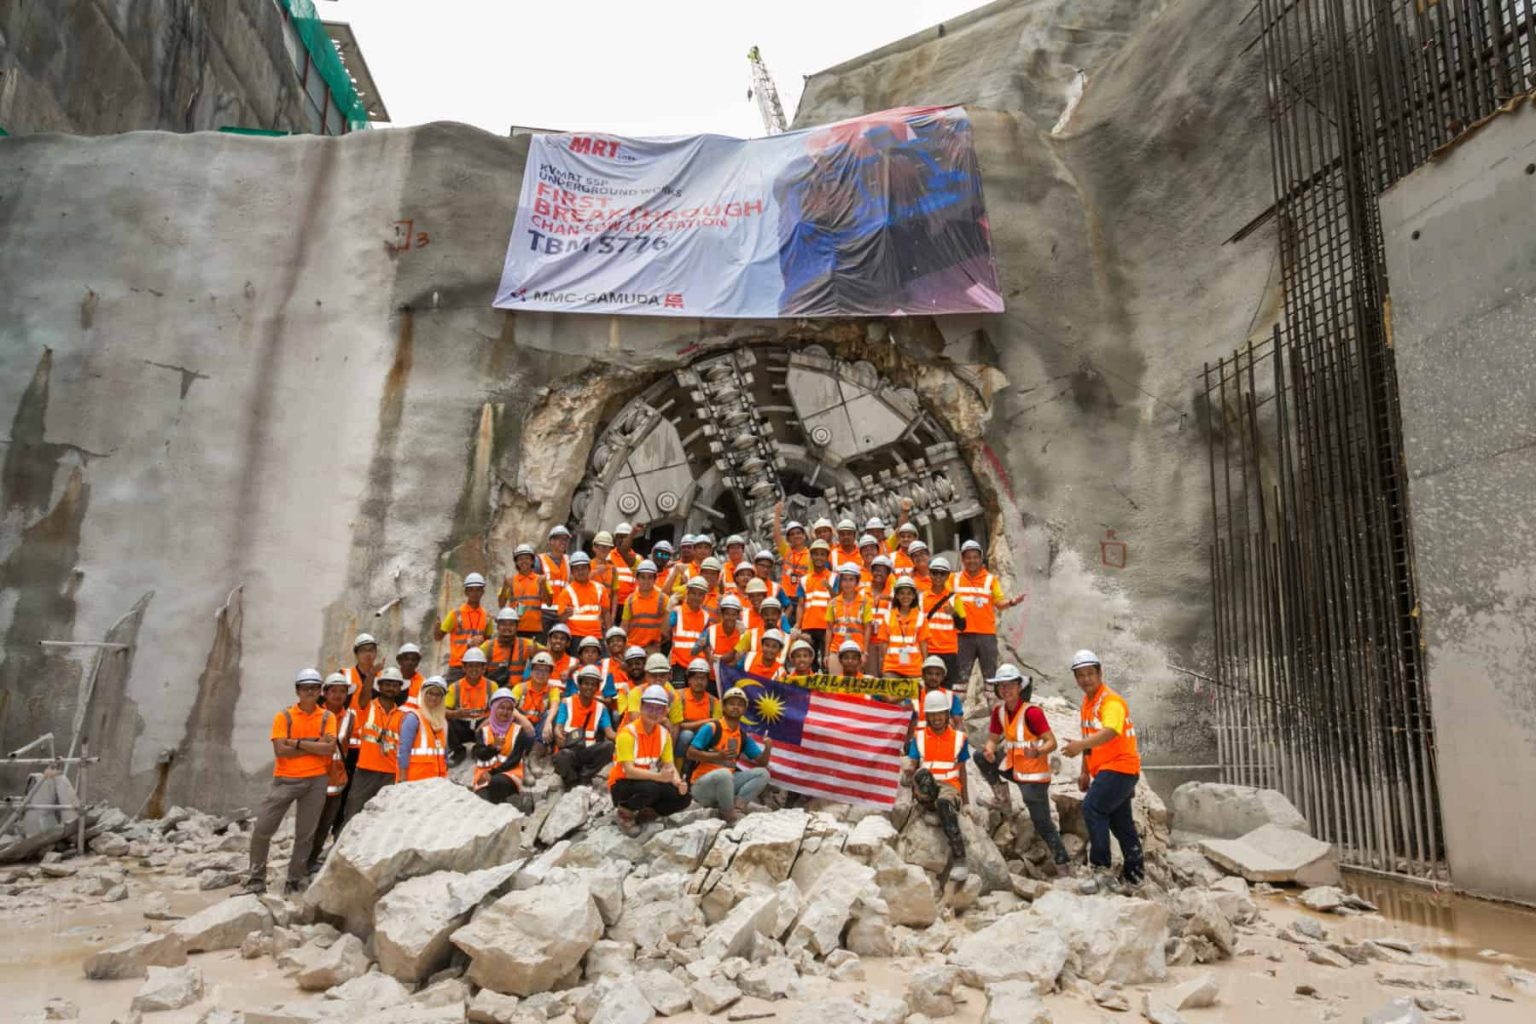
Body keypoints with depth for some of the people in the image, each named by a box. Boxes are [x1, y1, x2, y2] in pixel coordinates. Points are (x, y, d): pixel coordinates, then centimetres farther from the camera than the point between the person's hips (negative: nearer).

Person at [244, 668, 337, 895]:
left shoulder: (327, 717, 3)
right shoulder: (284, 716, 0)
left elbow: (330, 748, -11)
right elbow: (280, 750, -12)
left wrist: (297, 743, -13)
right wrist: (315, 746, -12)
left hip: (316, 781, 1)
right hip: (285, 780, 0)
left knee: (306, 834, 5)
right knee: (262, 828, -3)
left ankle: (295, 881, 17)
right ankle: (256, 879, 11)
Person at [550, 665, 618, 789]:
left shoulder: (601, 708, 12)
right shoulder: (566, 703, 6)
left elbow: (609, 732, 0)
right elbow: (557, 728, -5)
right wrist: (559, 736, -31)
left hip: (588, 753, 2)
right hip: (568, 750, -2)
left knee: (608, 746, -27)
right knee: (563, 755, -38)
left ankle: (584, 777, -12)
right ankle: (573, 784, -8)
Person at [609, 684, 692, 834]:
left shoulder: (664, 733, -1)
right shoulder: (628, 732, -20)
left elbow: (669, 765, 0)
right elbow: (629, 771, -28)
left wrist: (678, 781, -24)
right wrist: (659, 776, -43)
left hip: (649, 782, 6)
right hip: (622, 785, -6)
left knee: (684, 797, -14)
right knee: (650, 788, -37)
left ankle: (645, 813, 6)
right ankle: (624, 812, -7)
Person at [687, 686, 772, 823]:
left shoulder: (744, 737, 10)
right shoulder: (711, 728, -9)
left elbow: (761, 763, 9)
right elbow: (689, 753, -15)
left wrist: (767, 748, -12)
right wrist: (718, 756, -24)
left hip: (726, 782, 6)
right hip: (701, 785, -6)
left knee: (762, 773, -8)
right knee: (724, 773, -38)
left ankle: (734, 803, -22)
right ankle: (730, 815, -17)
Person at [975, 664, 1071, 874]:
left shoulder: (1031, 712, -22)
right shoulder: (999, 711, -2)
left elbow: (1052, 742, -22)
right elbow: (992, 738, 6)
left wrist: (1037, 752, -42)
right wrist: (990, 750, -17)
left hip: (1034, 774, -7)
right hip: (1014, 767, 7)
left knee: (1042, 822, -5)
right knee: (981, 757, 1)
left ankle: (1060, 861, 13)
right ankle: (1002, 799, 14)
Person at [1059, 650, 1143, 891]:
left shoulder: (1111, 701, -17)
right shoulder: (1086, 703, 12)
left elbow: (1110, 732, -36)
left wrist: (1081, 745, -50)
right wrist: (1085, 772, 19)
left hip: (1119, 767, -10)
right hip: (1105, 770, 10)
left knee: (1092, 808, -21)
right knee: (1120, 822, 16)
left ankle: (1101, 870, -17)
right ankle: (1132, 875, 28)